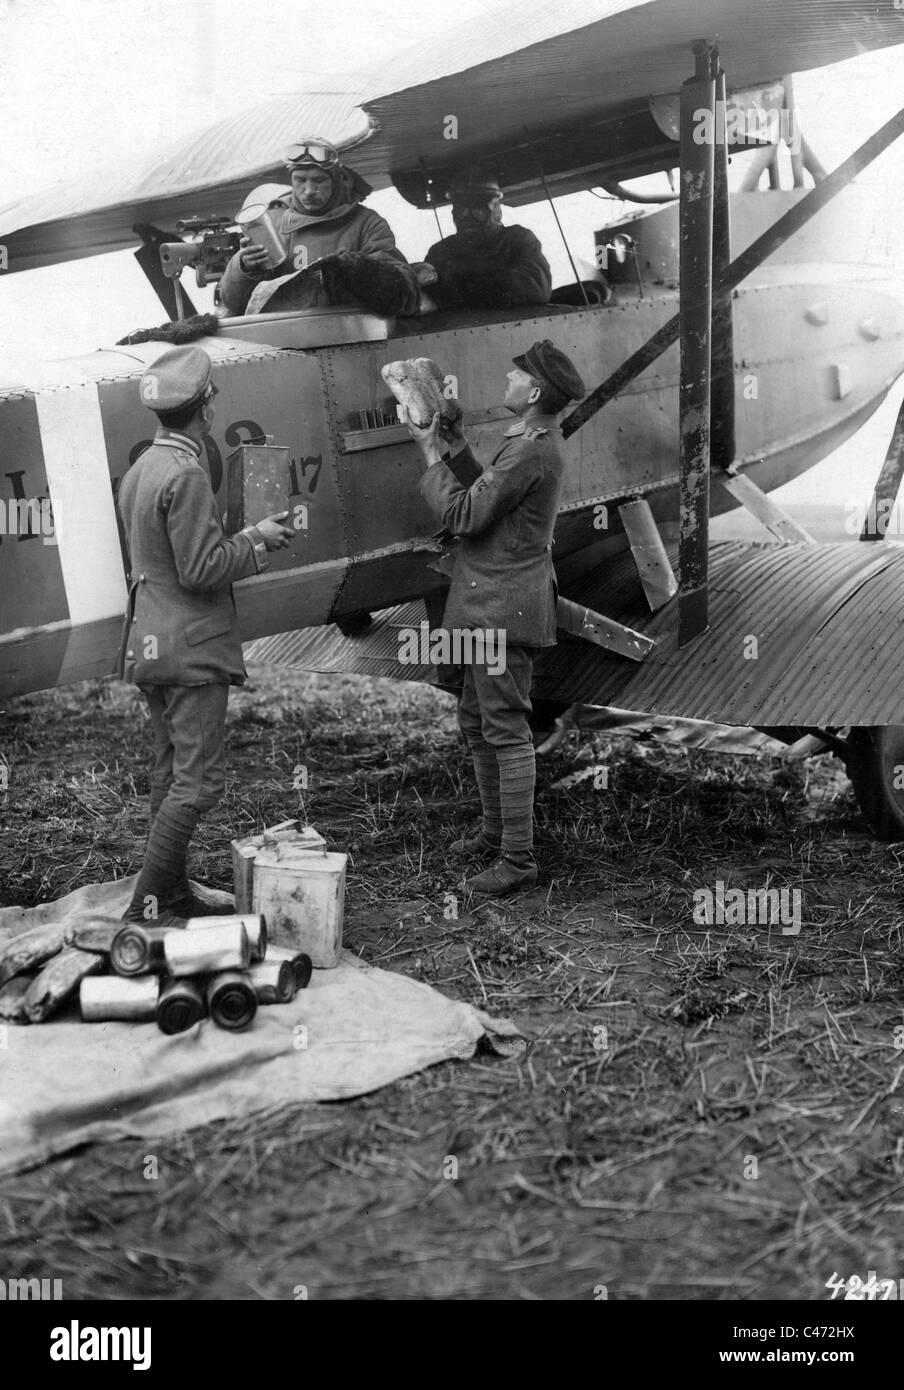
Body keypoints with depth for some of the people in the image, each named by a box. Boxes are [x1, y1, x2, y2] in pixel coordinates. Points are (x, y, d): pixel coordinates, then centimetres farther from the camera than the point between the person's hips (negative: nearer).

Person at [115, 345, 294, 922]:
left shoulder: (141, 469, 11)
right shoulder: (185, 475, -19)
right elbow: (202, 569, -21)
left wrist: (251, 537, 15)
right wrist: (257, 541, -6)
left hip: (149, 645, 10)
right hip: (192, 647, -10)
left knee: (170, 772, 15)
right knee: (199, 780, -5)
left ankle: (174, 894, 23)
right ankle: (146, 905, -5)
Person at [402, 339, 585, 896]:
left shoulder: (531, 453, -20)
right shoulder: (533, 443, 15)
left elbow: (463, 515, -19)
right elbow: (484, 494, 19)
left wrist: (431, 453, -8)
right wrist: (456, 448, 11)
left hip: (505, 609, -11)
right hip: (492, 605, 11)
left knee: (507, 730, -8)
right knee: (476, 721, 19)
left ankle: (518, 859, -4)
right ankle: (497, 830, 31)